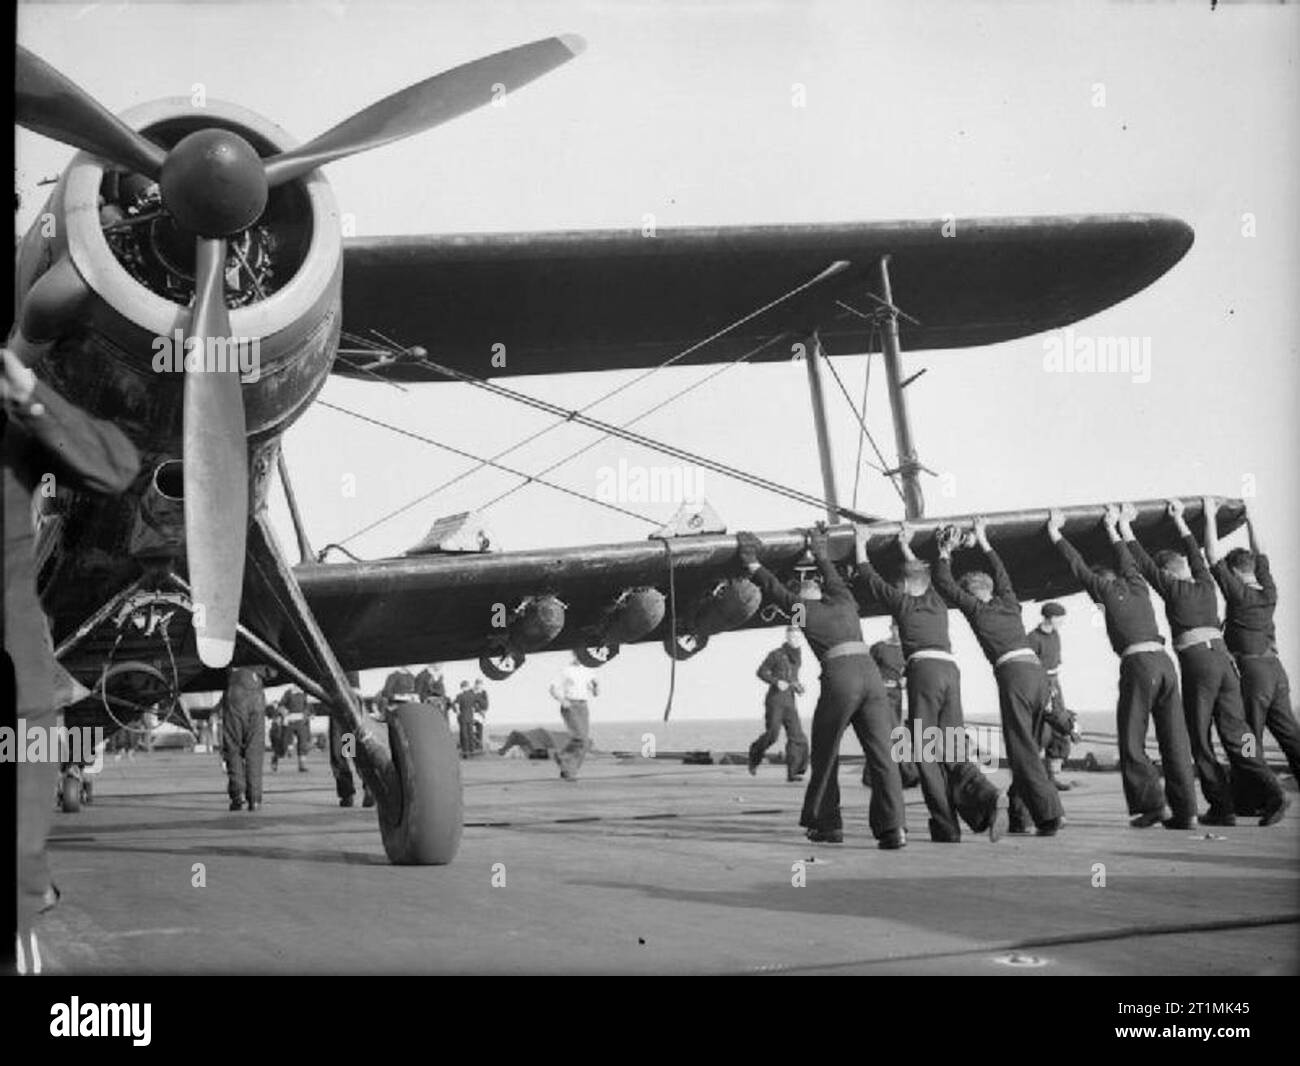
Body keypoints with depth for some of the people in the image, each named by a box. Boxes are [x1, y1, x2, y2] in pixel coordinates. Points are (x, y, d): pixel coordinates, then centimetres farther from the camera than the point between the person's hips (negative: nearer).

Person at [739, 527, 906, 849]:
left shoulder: (803, 609, 15)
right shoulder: (844, 603, 25)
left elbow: (775, 589, 31)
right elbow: (833, 579, 47)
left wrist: (753, 565, 45)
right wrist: (821, 556, 63)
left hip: (840, 676, -4)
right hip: (871, 674, 4)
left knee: (825, 755, 12)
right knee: (881, 754, -3)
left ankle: (827, 824, 16)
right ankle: (893, 826, -15)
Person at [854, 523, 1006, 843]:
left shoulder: (902, 602, 13)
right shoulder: (937, 603, 26)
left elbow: (869, 579, 24)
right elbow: (923, 578, 48)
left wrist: (861, 545, 38)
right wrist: (906, 547, 60)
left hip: (923, 669, -5)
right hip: (951, 669, 5)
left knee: (926, 753, 0)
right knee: (952, 751, 4)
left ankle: (945, 827, -4)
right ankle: (988, 798, -22)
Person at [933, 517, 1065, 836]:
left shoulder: (975, 608, 9)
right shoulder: (1009, 605, 23)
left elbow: (944, 584, 17)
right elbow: (1002, 576, 42)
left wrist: (945, 553, 28)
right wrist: (984, 544, 49)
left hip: (1013, 675, -6)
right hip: (1039, 673, 6)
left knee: (1023, 750, -7)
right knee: (1025, 745, 13)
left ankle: (1049, 813, -16)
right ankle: (1018, 815, 15)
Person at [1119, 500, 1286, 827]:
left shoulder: (1172, 588, 3)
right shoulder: (1205, 585, 19)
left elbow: (1141, 561, 7)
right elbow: (1195, 553, 37)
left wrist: (1124, 525, 16)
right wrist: (1178, 520, 48)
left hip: (1197, 662, -6)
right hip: (1223, 658, 6)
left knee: (1200, 741, 2)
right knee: (1235, 735, 5)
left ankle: (1222, 807, -1)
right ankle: (1271, 793, -9)